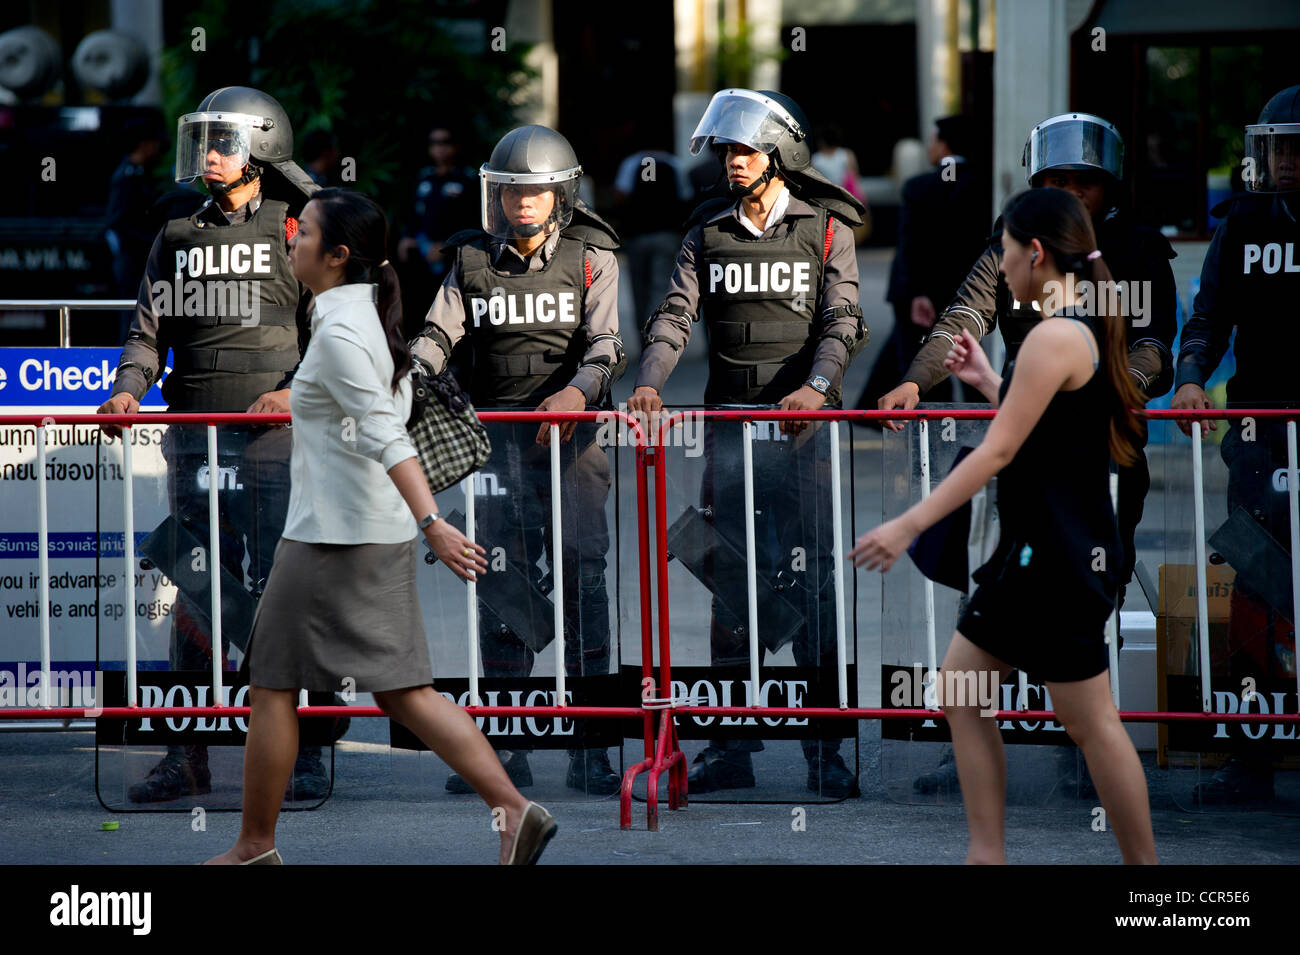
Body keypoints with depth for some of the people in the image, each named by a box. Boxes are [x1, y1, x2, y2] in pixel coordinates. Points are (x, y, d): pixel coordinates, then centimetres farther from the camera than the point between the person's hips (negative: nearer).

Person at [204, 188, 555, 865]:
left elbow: (386, 437, -25)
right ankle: (514, 811, -1)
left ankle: (255, 847, 12)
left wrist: (431, 523, -32)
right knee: (401, 690, 8)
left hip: (332, 540, -9)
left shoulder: (338, 333, -16)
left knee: (272, 686, 4)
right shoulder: (371, 315, 11)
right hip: (381, 534, 9)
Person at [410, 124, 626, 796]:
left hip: (572, 438, -2)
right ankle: (504, 751, 9)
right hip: (497, 439, 2)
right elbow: (439, 333, 3)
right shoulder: (473, 260, 10)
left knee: (580, 582, -6)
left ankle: (589, 752, -2)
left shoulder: (592, 259, 3)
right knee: (501, 588, 2)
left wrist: (578, 391, -28)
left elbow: (605, 343, -8)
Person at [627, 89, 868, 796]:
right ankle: (730, 747, 9)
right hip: (728, 422, 3)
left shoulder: (825, 229, 3)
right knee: (731, 580, 4)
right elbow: (675, 315, 4)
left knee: (811, 580, -5)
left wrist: (817, 386, -24)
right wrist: (649, 383, -14)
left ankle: (825, 749, -1)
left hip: (802, 422, -3)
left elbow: (841, 320, -6)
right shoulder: (707, 232, 12)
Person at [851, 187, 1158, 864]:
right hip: (1034, 553, 10)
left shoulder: (1056, 337, -18)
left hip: (1060, 561, -10)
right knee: (960, 692, 12)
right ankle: (987, 855, 15)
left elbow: (998, 452, -21)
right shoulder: (1080, 331, 10)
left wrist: (910, 524, -21)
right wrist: (987, 380, 22)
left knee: (1091, 725, -3)